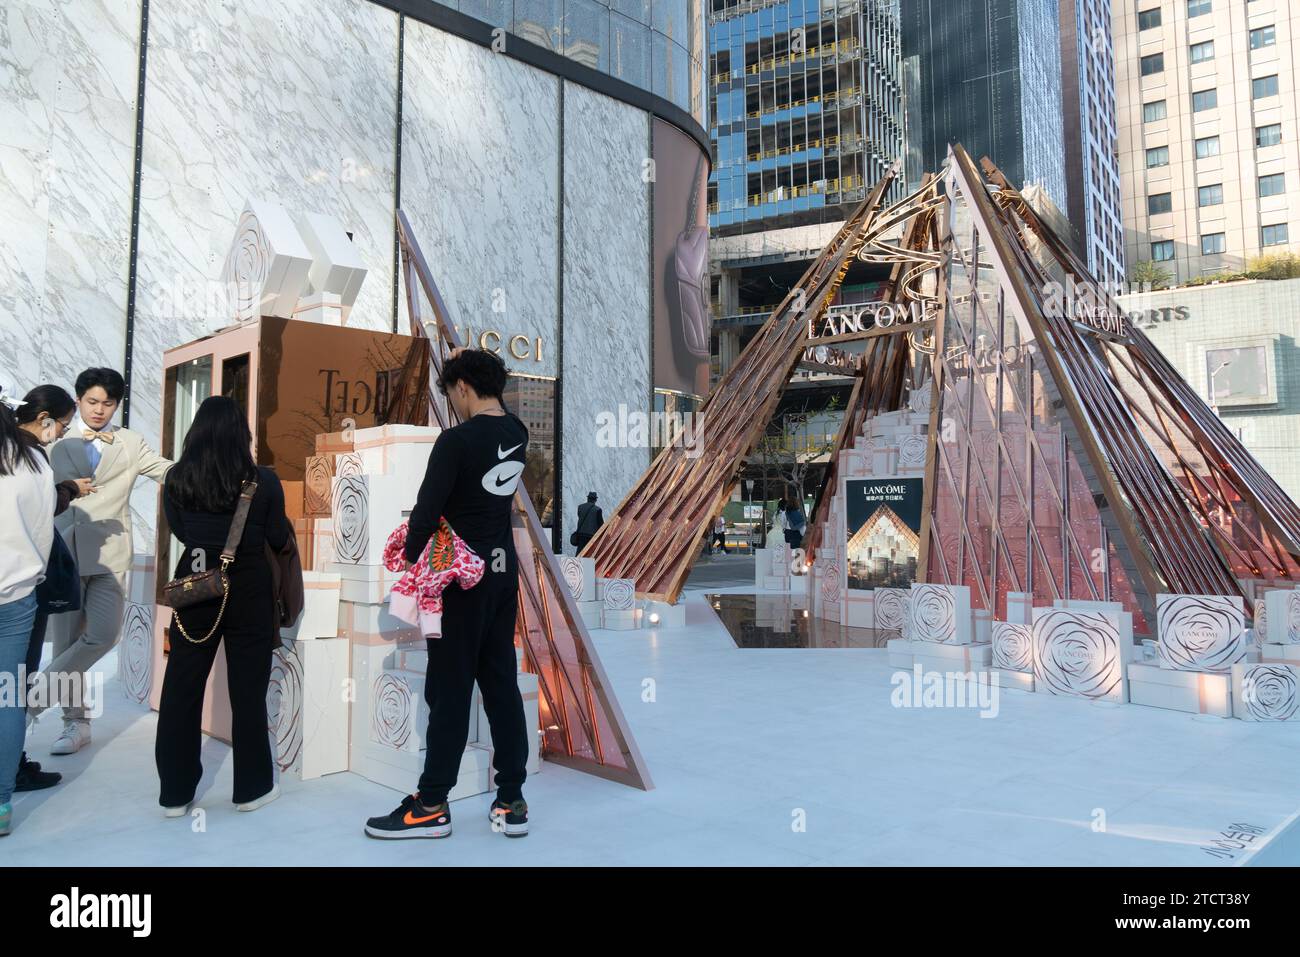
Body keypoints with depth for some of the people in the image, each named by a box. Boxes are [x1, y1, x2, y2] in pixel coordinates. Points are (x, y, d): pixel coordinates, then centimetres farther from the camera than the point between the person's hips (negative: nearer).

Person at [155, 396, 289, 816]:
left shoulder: (176, 479, -3)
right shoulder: (263, 480, -11)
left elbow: (180, 532, 10)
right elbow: (279, 540, -2)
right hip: (248, 591, -2)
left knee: (181, 688, 11)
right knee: (247, 690, 9)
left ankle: (175, 793, 19)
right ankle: (252, 787, 19)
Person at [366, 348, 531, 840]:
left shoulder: (456, 440, -16)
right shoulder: (517, 434, 5)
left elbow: (427, 509, -17)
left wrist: (408, 557, -2)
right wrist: (466, 362, 24)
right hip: (504, 570, 7)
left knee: (450, 689, 1)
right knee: (502, 683, 10)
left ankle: (431, 805, 12)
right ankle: (511, 802, 15)